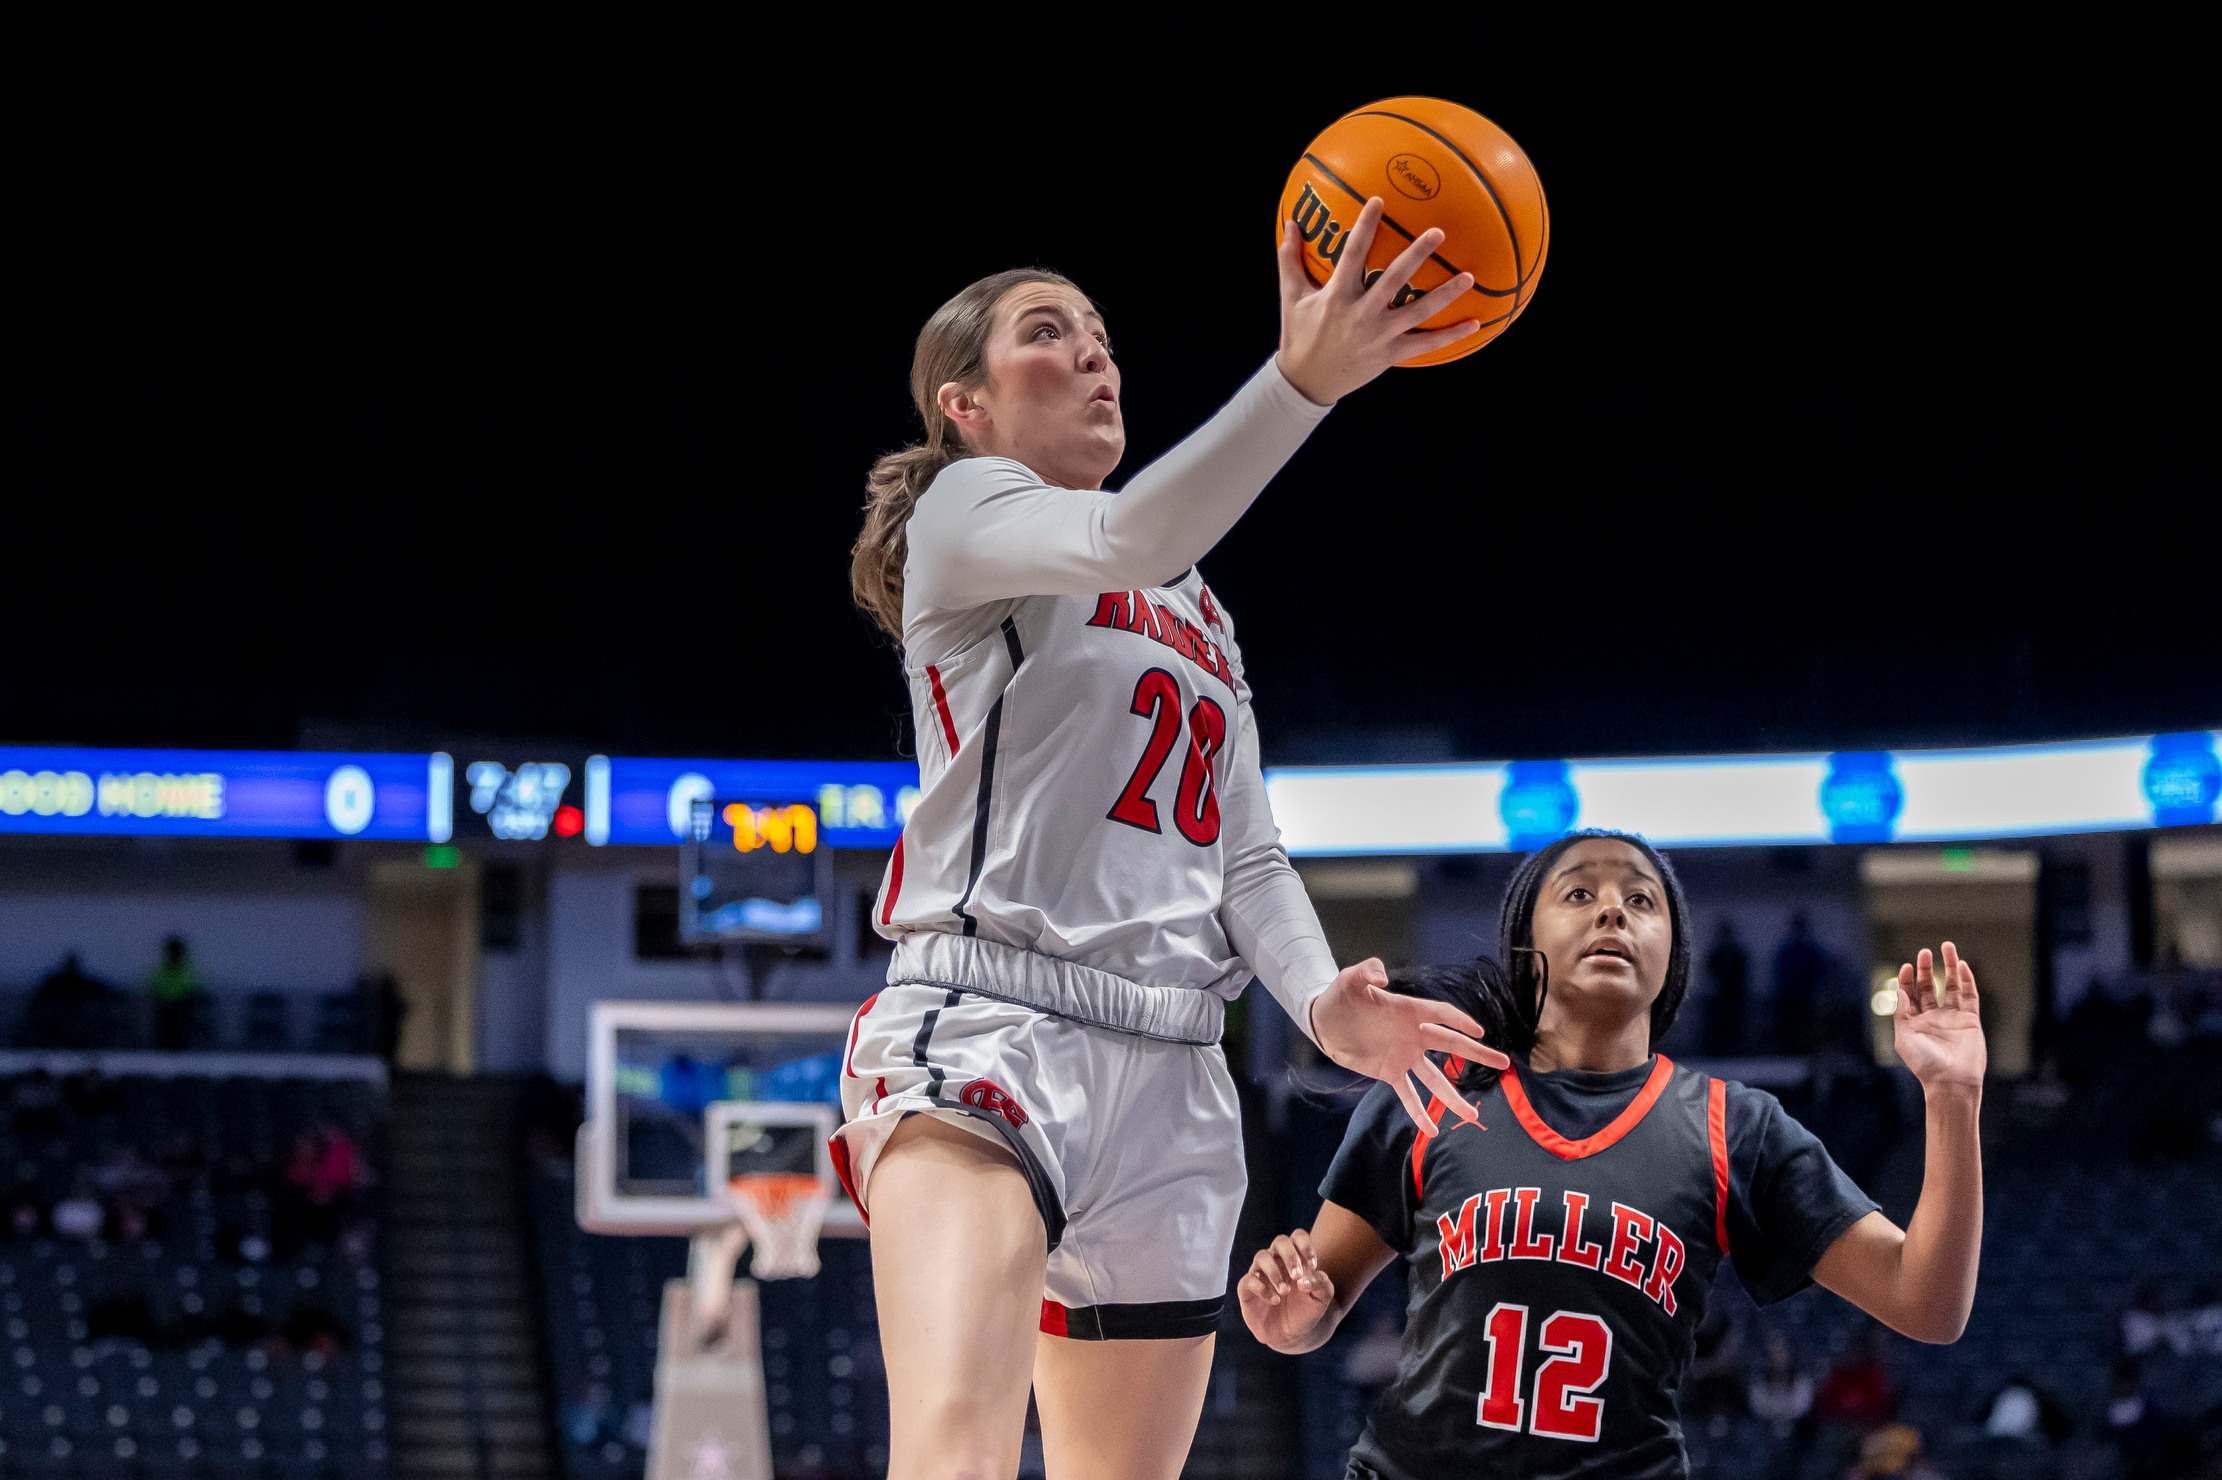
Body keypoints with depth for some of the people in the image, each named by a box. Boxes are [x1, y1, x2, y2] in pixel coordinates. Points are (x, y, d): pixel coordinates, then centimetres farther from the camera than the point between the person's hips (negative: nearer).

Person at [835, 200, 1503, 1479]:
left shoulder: (1200, 613, 28)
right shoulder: (965, 509, 5)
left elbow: (1248, 852, 22)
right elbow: (1125, 539, -17)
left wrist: (1321, 999, 0)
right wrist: (1303, 379, -32)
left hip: (1171, 1078, 8)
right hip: (991, 1026, -8)